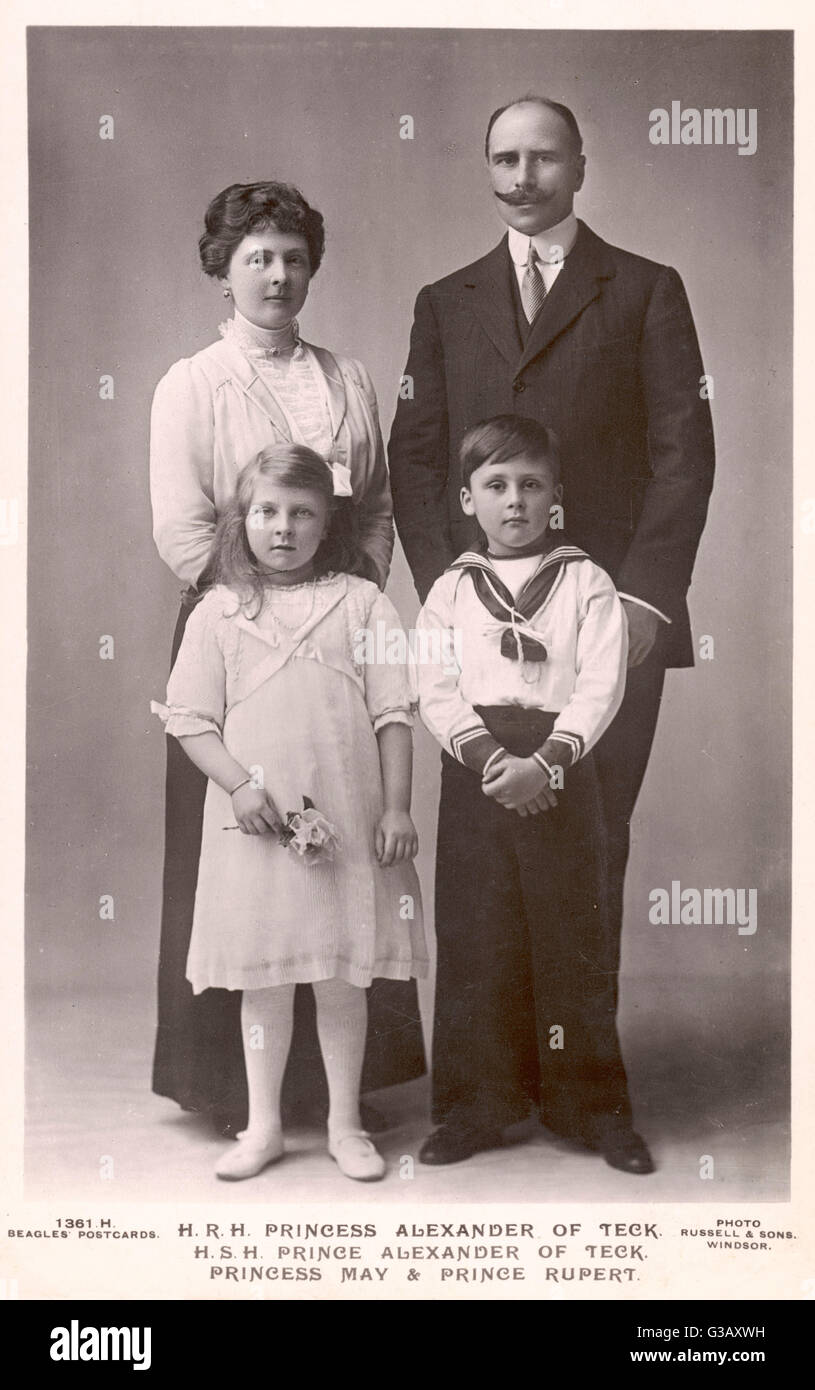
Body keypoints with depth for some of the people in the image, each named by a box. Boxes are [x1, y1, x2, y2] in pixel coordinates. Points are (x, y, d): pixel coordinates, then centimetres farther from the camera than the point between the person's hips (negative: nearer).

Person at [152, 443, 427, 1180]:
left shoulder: (361, 602, 2)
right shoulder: (219, 612, 4)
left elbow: (393, 715, 1)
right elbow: (191, 718, 1)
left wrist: (397, 808, -4)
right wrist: (240, 784, -12)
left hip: (346, 819, 0)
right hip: (255, 822, 1)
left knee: (342, 976, 8)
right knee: (264, 976, 10)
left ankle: (346, 1124, 25)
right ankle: (264, 1125, 26)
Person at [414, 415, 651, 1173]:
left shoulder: (587, 583, 5)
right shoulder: (449, 591, 9)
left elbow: (601, 685, -5)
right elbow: (436, 692, -2)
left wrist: (545, 762, -18)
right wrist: (493, 761, -16)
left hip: (560, 774, -1)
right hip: (475, 776, 1)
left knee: (572, 936, 3)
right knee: (474, 940, 4)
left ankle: (590, 1104, 16)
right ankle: (478, 1104, 16)